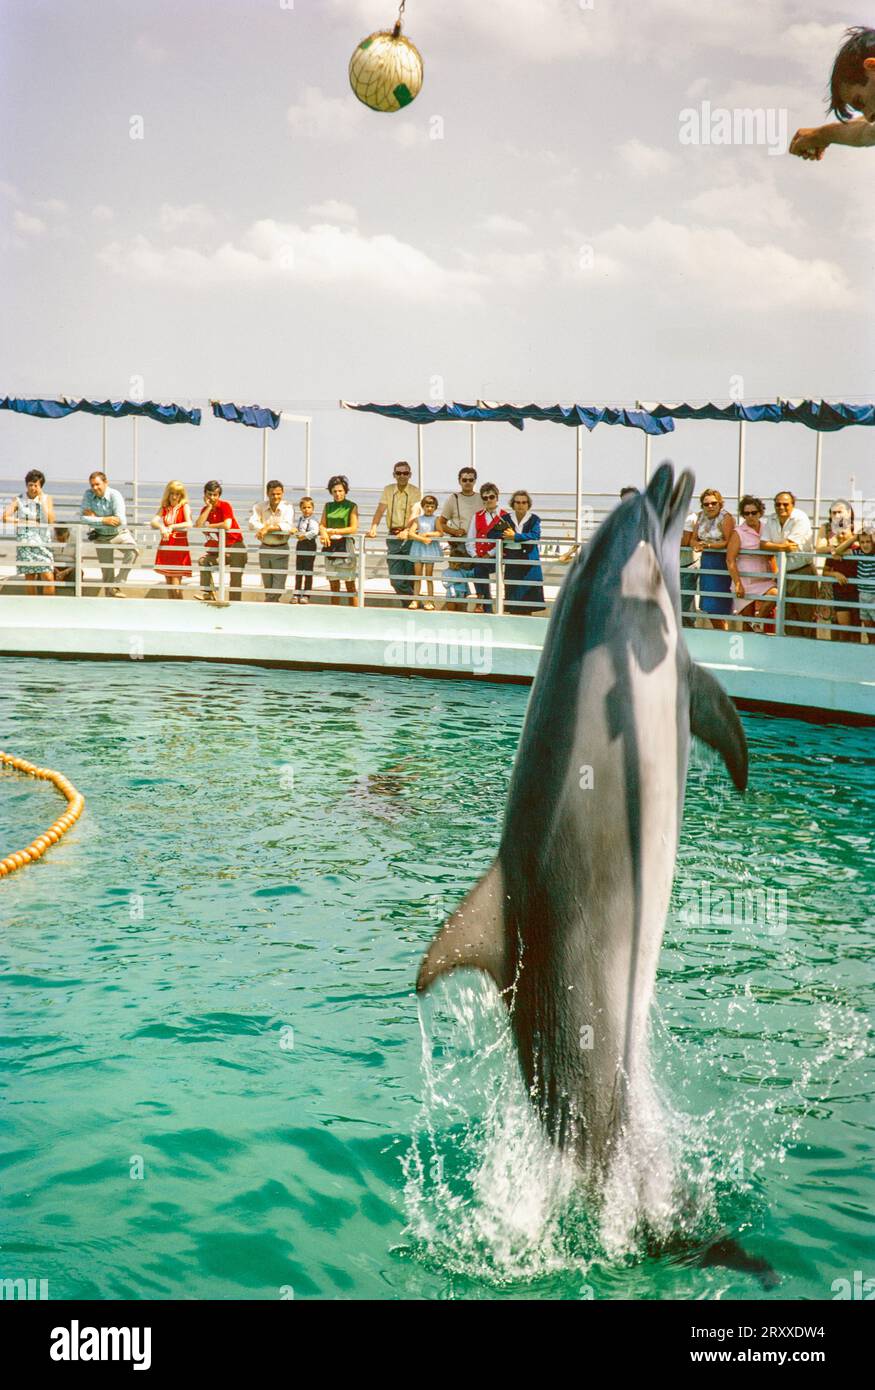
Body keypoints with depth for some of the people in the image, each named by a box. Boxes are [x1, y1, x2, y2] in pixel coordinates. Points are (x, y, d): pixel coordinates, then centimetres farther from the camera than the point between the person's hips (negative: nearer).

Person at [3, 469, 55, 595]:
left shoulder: (47, 499, 6)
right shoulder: (18, 500, 3)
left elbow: (51, 521, -7)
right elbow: (5, 517, -6)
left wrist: (42, 501, -9)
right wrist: (22, 521, -12)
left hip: (43, 542, 0)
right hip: (25, 543, 0)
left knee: (48, 577, -10)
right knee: (29, 577, 3)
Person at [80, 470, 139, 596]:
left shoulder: (115, 495, -19)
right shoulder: (88, 494, -11)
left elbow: (121, 521, -29)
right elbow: (82, 517, -19)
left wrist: (95, 518, -24)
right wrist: (104, 520, -28)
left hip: (119, 534, -3)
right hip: (101, 537, 3)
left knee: (132, 550, -31)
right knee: (107, 572, 4)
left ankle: (117, 586, -26)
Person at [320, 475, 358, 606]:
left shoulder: (351, 507, -1)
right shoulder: (328, 506, 13)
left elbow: (353, 528, -8)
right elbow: (322, 525, 9)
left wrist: (334, 531, -16)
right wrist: (324, 533, -14)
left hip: (345, 545, -5)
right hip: (330, 546, 5)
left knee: (350, 583, -5)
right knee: (333, 584, 8)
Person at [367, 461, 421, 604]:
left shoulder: (415, 492, -3)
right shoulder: (388, 490, 10)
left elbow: (414, 513, -17)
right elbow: (380, 510, 4)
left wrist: (406, 531, -34)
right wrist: (373, 527, -13)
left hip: (409, 535, -4)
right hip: (393, 536, 4)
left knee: (410, 575, -3)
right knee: (395, 577, 0)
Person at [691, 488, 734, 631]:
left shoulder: (725, 518, -10)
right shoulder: (701, 516, 9)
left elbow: (728, 542, -18)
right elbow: (694, 539, 10)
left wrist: (707, 545, -25)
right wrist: (698, 545, -13)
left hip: (721, 562, -7)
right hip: (706, 561, 7)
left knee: (718, 607, -5)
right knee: (707, 607, 8)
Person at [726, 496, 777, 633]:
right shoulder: (738, 533, -1)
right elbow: (730, 560, -8)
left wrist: (776, 575, 7)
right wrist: (737, 584, -15)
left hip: (765, 581, 3)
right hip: (746, 582, -3)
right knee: (747, 618, 0)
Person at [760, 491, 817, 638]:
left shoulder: (800, 519, -11)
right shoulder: (771, 520, 6)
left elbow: (791, 545, -18)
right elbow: (763, 544, -3)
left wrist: (773, 546, -5)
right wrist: (782, 546, -17)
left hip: (803, 572, -6)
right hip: (783, 574, 6)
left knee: (806, 614, -4)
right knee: (788, 616, 9)